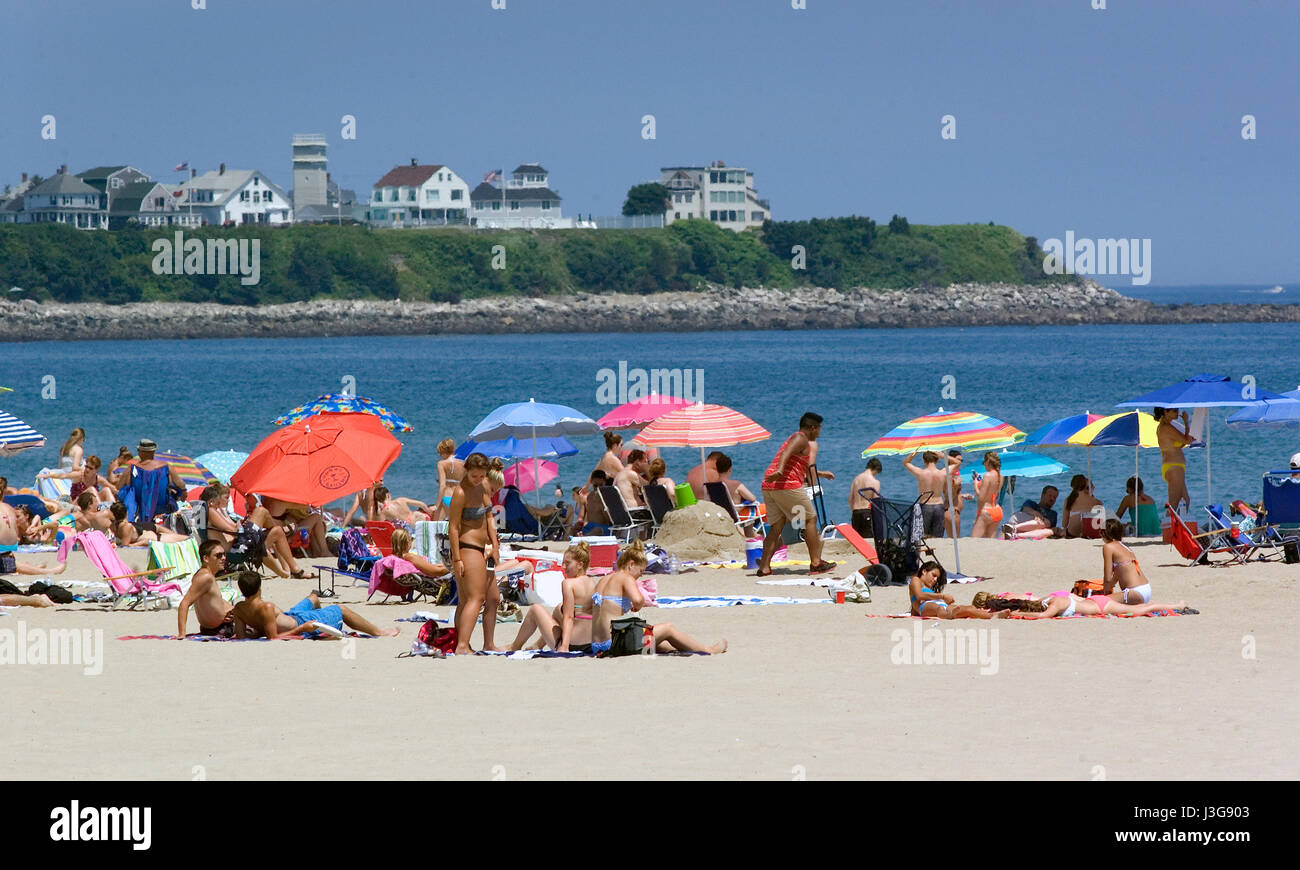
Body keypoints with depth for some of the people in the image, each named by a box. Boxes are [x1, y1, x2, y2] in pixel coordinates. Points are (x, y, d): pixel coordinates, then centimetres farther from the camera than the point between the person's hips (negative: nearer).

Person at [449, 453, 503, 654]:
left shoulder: (483, 486, 9)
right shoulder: (461, 492, -17)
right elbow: (453, 526, -18)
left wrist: (494, 544, 12)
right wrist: (456, 559, -20)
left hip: (481, 548, 10)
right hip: (467, 547, -10)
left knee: (493, 597, 14)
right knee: (476, 598, -17)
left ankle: (489, 644, 21)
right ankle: (462, 646, -24)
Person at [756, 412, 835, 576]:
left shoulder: (794, 438, 31)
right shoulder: (801, 439, -1)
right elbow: (786, 453, -22)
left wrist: (820, 474, 56)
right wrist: (779, 471, -39)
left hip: (768, 487, 9)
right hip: (787, 485, -9)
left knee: (776, 527, 8)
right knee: (810, 520, 2)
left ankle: (764, 567, -2)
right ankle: (816, 563, 1)